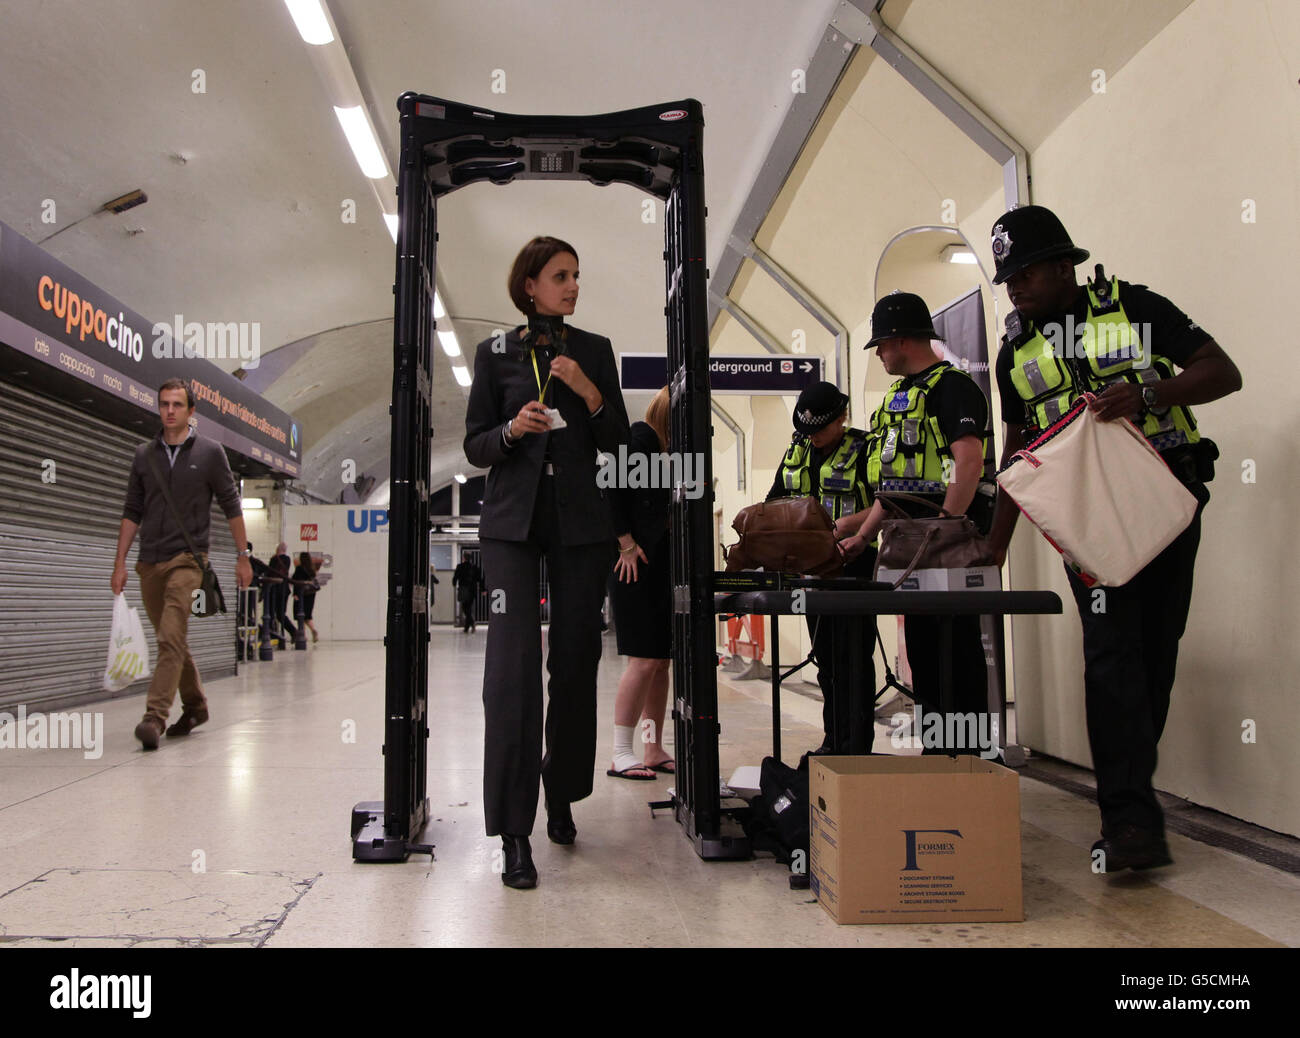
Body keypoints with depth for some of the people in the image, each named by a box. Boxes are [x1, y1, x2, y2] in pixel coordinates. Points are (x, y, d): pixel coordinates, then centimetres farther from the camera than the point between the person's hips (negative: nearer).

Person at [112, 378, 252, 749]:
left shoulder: (210, 452, 0)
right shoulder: (144, 454, 9)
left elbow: (231, 506, 3)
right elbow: (132, 511, 12)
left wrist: (243, 556, 1)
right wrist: (120, 562, 7)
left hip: (187, 558, -4)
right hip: (149, 562, 5)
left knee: (171, 638, -16)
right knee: (171, 640, 12)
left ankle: (155, 717, -19)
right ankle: (195, 706, 27)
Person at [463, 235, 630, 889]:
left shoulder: (595, 351, 12)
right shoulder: (495, 353, 8)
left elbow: (617, 442, 7)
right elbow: (475, 447, 7)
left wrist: (589, 392, -8)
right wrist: (512, 430, -13)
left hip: (580, 522, 2)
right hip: (513, 521, -2)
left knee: (576, 662, 5)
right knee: (513, 663, -12)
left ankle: (561, 798, 24)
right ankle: (514, 833, -8)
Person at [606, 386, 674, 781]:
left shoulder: (669, 449, 19)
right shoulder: (639, 437, -5)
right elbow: (614, 489, -14)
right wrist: (627, 544, -14)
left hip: (662, 566, 8)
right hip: (636, 566, -8)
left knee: (661, 662, 8)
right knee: (644, 660, -9)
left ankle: (654, 750, 16)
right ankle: (621, 755, -1)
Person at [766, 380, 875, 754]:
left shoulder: (863, 450, -6)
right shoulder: (795, 454, 13)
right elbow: (774, 505, 19)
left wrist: (853, 523, -27)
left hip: (853, 563, -6)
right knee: (825, 655, 12)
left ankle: (858, 745, 3)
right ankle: (833, 741, 22)